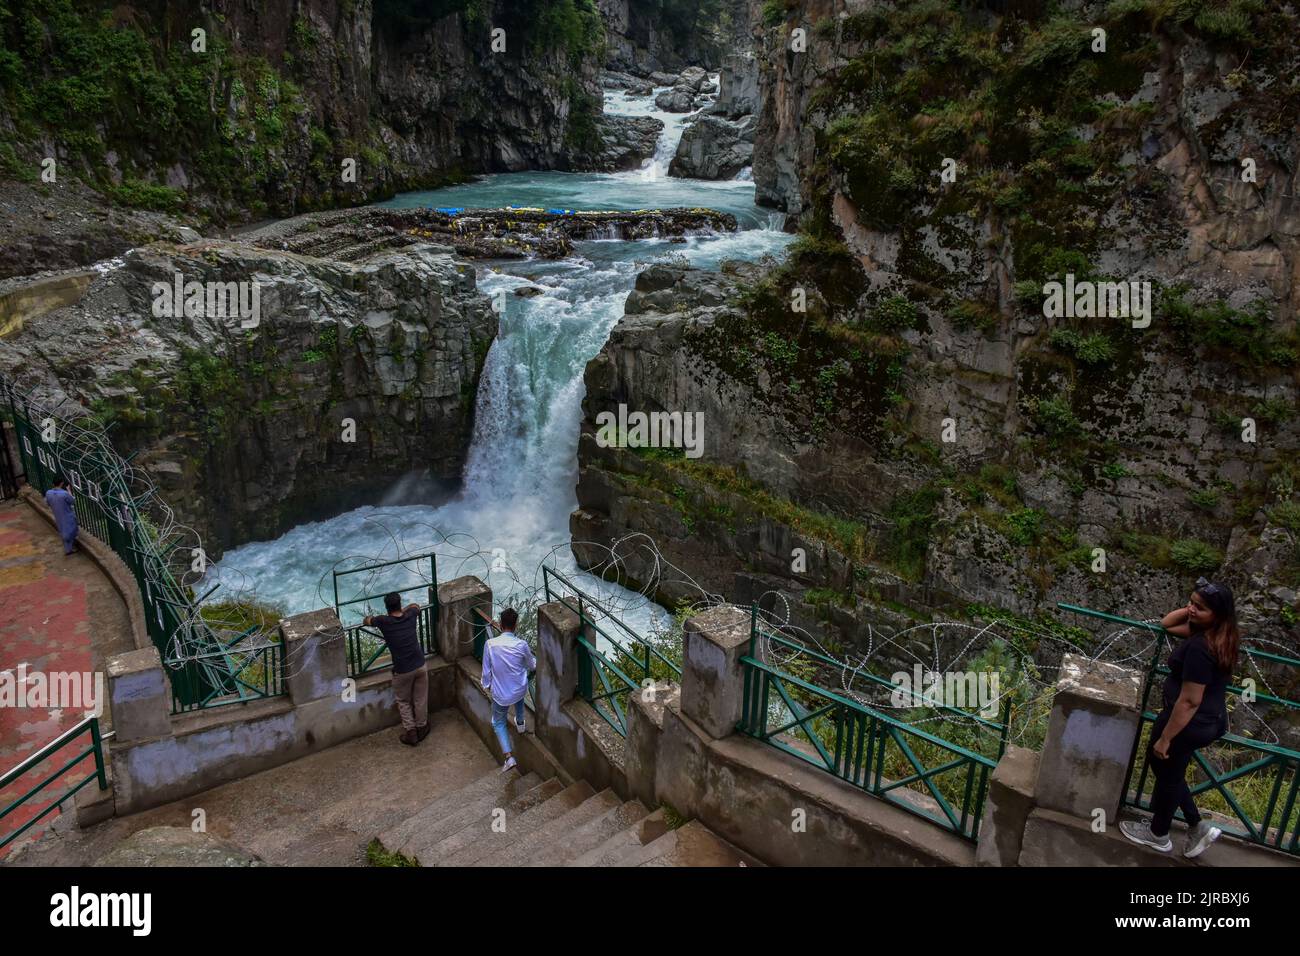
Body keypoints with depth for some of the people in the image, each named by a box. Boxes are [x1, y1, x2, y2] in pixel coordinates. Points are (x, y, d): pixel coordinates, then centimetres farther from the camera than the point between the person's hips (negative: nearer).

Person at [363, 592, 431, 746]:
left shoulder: (383, 621, -14)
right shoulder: (411, 616, -5)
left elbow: (366, 621, 9)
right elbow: (415, 606, 21)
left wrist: (378, 618, 27)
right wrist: (402, 610, 27)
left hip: (402, 670, -3)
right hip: (420, 665, 3)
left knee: (403, 702, 20)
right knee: (420, 700, 21)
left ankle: (411, 733, 22)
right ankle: (422, 728, 36)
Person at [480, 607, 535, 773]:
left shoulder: (490, 644, -19)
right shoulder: (521, 645, -18)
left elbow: (486, 671, -7)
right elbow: (532, 666, 1)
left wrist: (487, 686, 12)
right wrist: (533, 658, 24)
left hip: (500, 694, -1)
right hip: (519, 691, 1)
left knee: (498, 723, 22)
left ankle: (509, 757, 9)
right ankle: (520, 723, 48)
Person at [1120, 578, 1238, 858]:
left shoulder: (1200, 647, -30)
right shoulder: (1221, 637, 0)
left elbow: (1189, 702, -27)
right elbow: (1167, 624, 16)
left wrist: (1165, 738, -19)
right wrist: (1189, 609, -3)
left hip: (1190, 724, -9)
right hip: (1211, 721, 9)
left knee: (1167, 773, 14)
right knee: (1169, 770, 27)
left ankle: (1158, 835, 35)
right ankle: (1197, 826, 34)